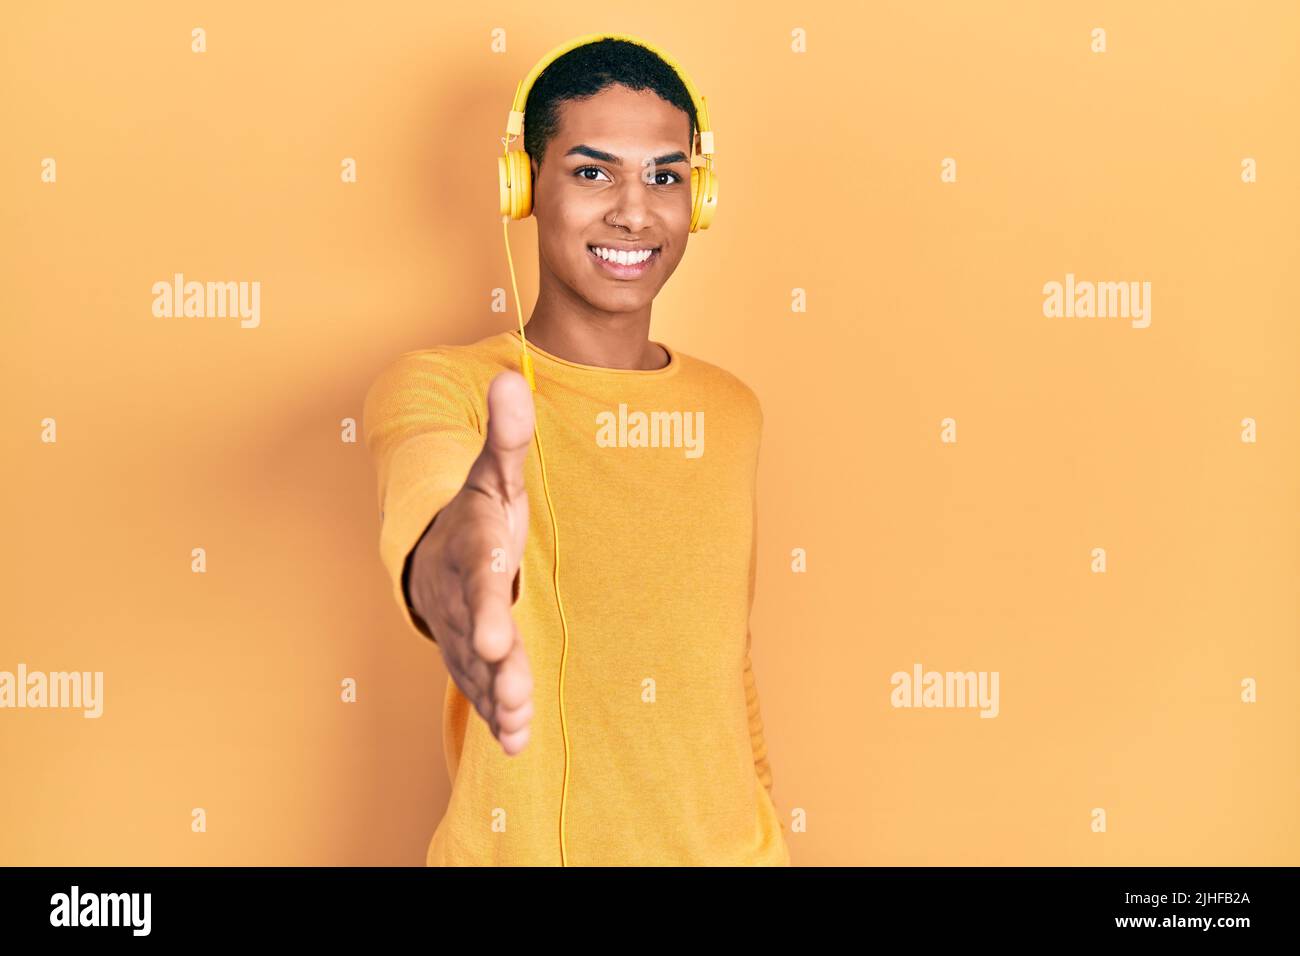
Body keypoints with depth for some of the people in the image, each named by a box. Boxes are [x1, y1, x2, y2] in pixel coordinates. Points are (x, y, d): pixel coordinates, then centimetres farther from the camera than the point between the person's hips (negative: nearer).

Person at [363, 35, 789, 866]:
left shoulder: (731, 411, 2)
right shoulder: (441, 388, -12)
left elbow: (726, 659, 10)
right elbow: (420, 507, -34)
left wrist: (766, 837, 12)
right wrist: (454, 553, -55)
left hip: (727, 844, 4)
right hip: (521, 845, -3)